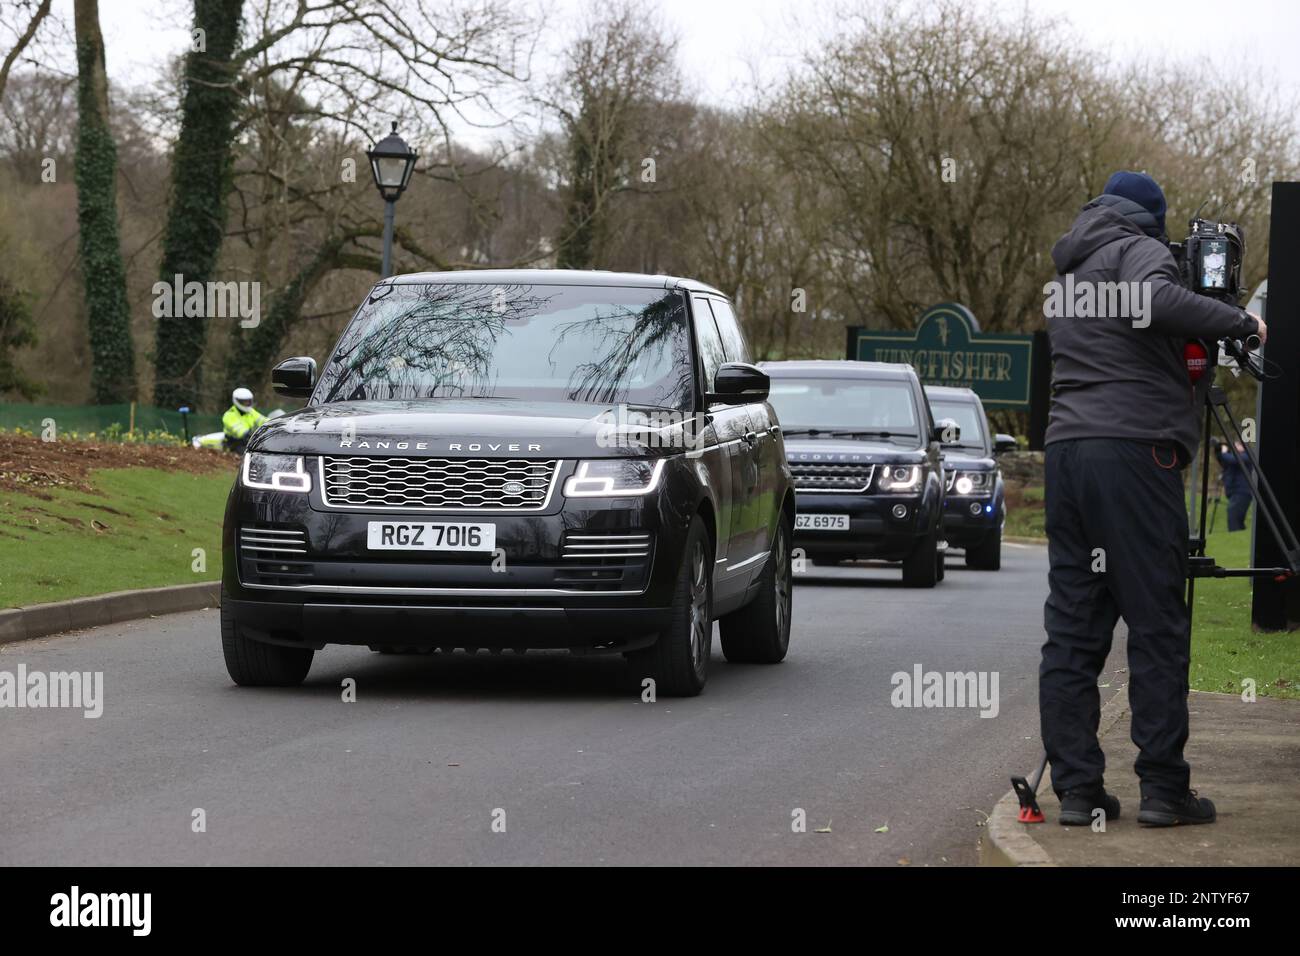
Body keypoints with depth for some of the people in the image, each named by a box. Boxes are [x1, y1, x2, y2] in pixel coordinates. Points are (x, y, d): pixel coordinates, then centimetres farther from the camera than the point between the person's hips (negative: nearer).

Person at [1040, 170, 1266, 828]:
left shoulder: (1067, 274, 24)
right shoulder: (1137, 250, -1)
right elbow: (1153, 301, -22)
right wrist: (1239, 323, -13)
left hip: (1065, 447, 8)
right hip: (1134, 448, -7)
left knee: (1072, 630, 4)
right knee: (1157, 627, -5)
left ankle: (1077, 790, 1)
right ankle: (1162, 787, -6)